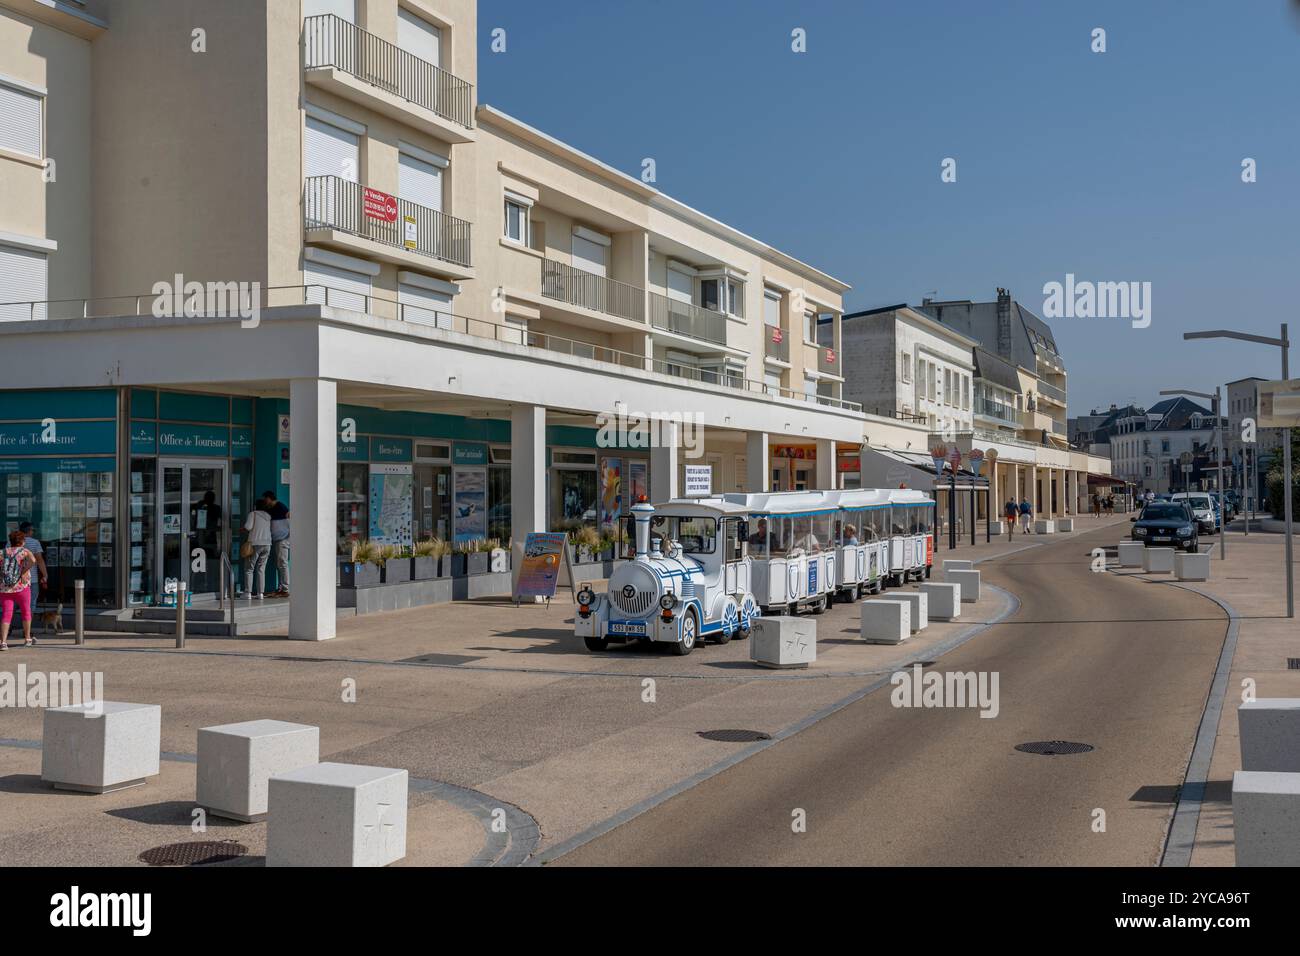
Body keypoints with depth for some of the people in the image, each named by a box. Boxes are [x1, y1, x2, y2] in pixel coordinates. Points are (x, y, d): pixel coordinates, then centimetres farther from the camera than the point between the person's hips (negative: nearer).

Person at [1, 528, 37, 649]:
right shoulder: (25, 552, -3)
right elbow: (33, 560, -25)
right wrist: (24, 571, -12)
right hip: (21, 588, -2)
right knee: (26, 612, 17)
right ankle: (27, 639, 28)